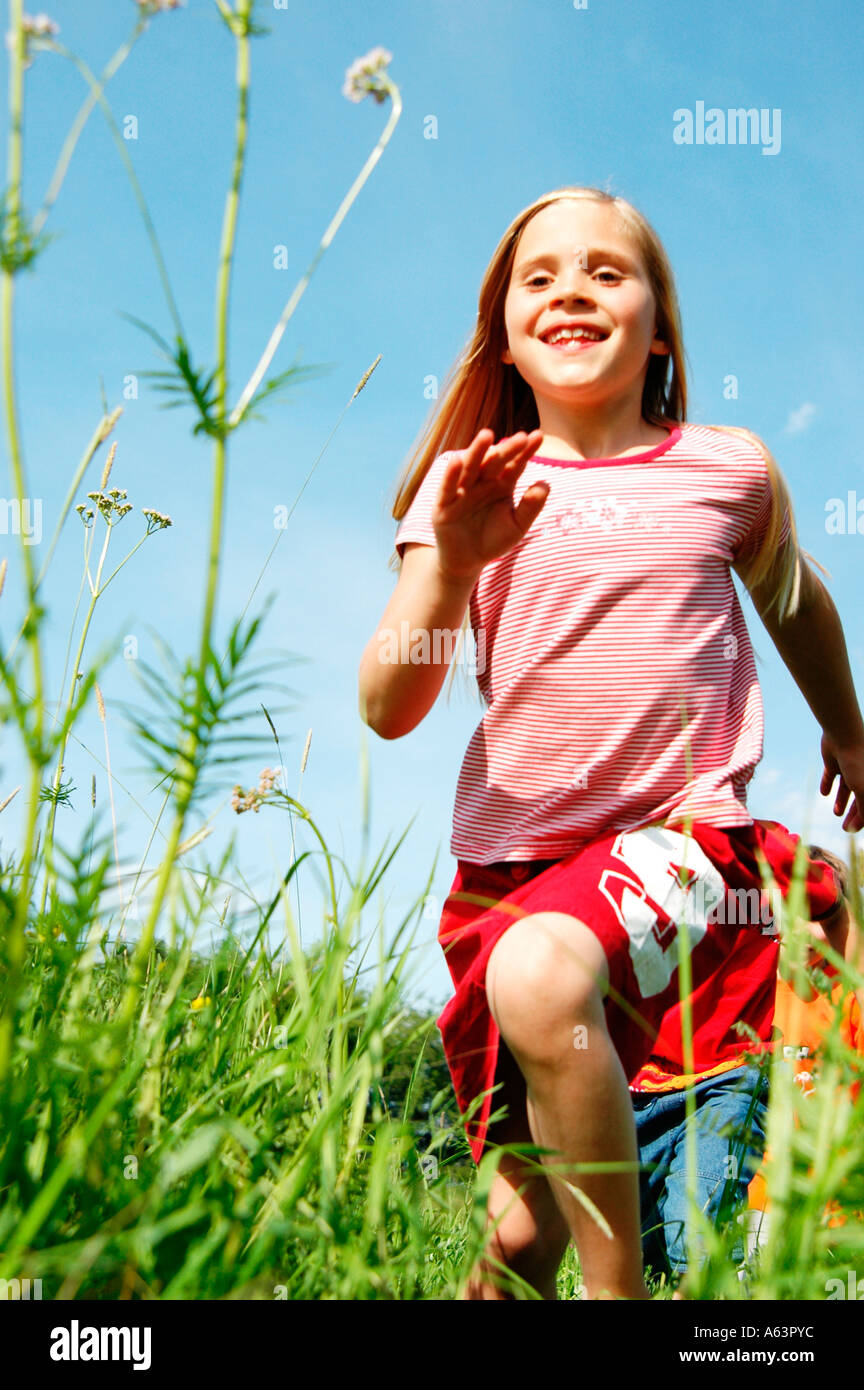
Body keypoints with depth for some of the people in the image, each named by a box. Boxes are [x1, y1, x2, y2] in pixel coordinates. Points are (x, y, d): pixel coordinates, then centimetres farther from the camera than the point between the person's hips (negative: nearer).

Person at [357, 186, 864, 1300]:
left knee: (539, 975, -36)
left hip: (676, 827, -2)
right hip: (506, 857, 3)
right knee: (523, 1226, 9)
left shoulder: (728, 469, 0)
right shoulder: (470, 487, 1)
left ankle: (619, 1284, -17)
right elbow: (388, 710, -7)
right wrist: (451, 561, -23)